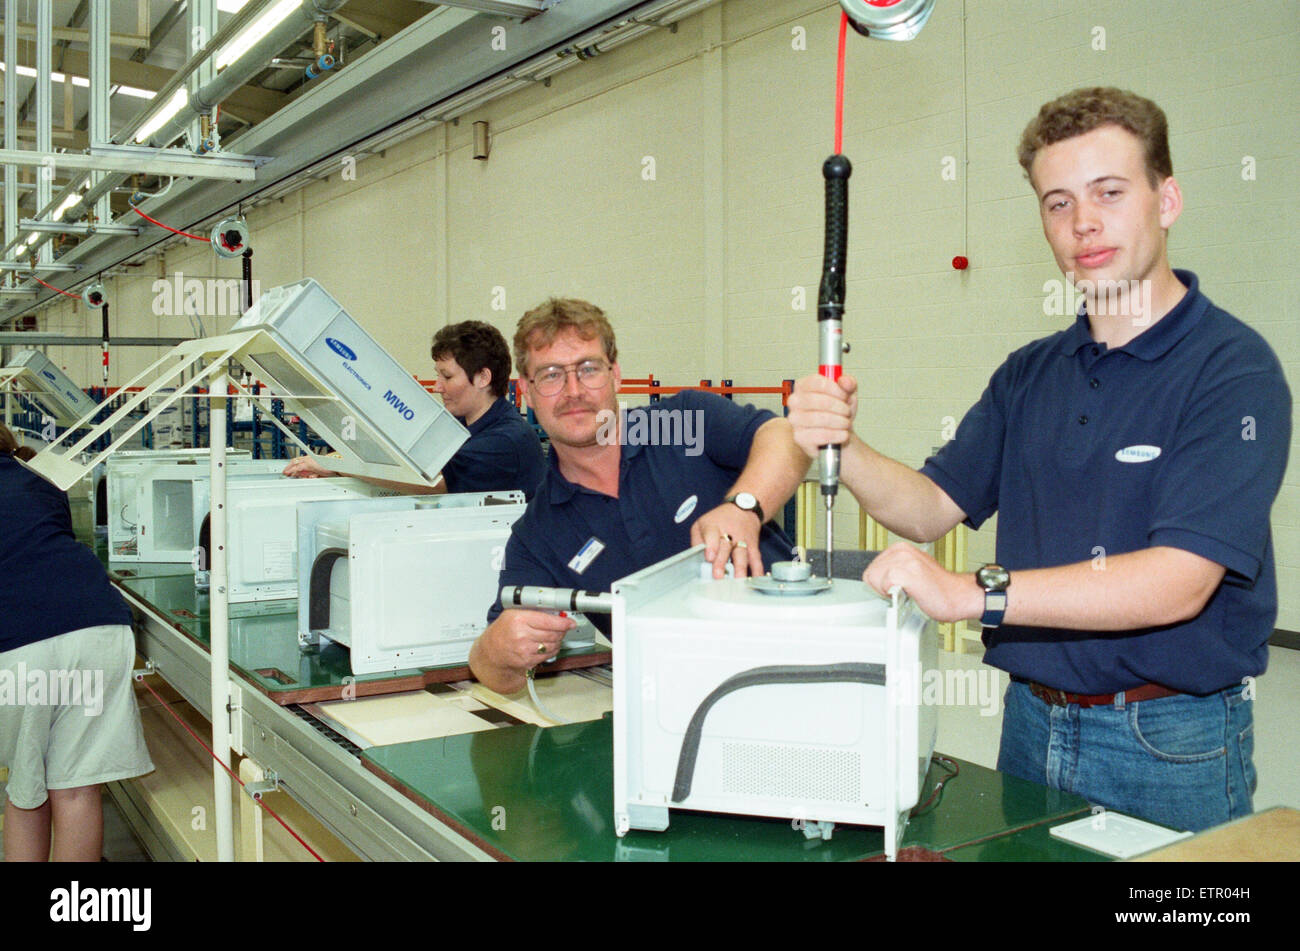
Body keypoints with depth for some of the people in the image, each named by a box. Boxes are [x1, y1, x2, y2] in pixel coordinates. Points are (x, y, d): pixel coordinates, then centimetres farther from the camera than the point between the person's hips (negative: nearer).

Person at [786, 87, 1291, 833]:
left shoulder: (1231, 367, -15)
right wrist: (842, 447, -18)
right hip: (1034, 723, 6)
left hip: (1170, 744, -5)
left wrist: (973, 593, -32)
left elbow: (1179, 581, -25)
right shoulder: (1031, 373, 6)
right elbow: (933, 506, 2)